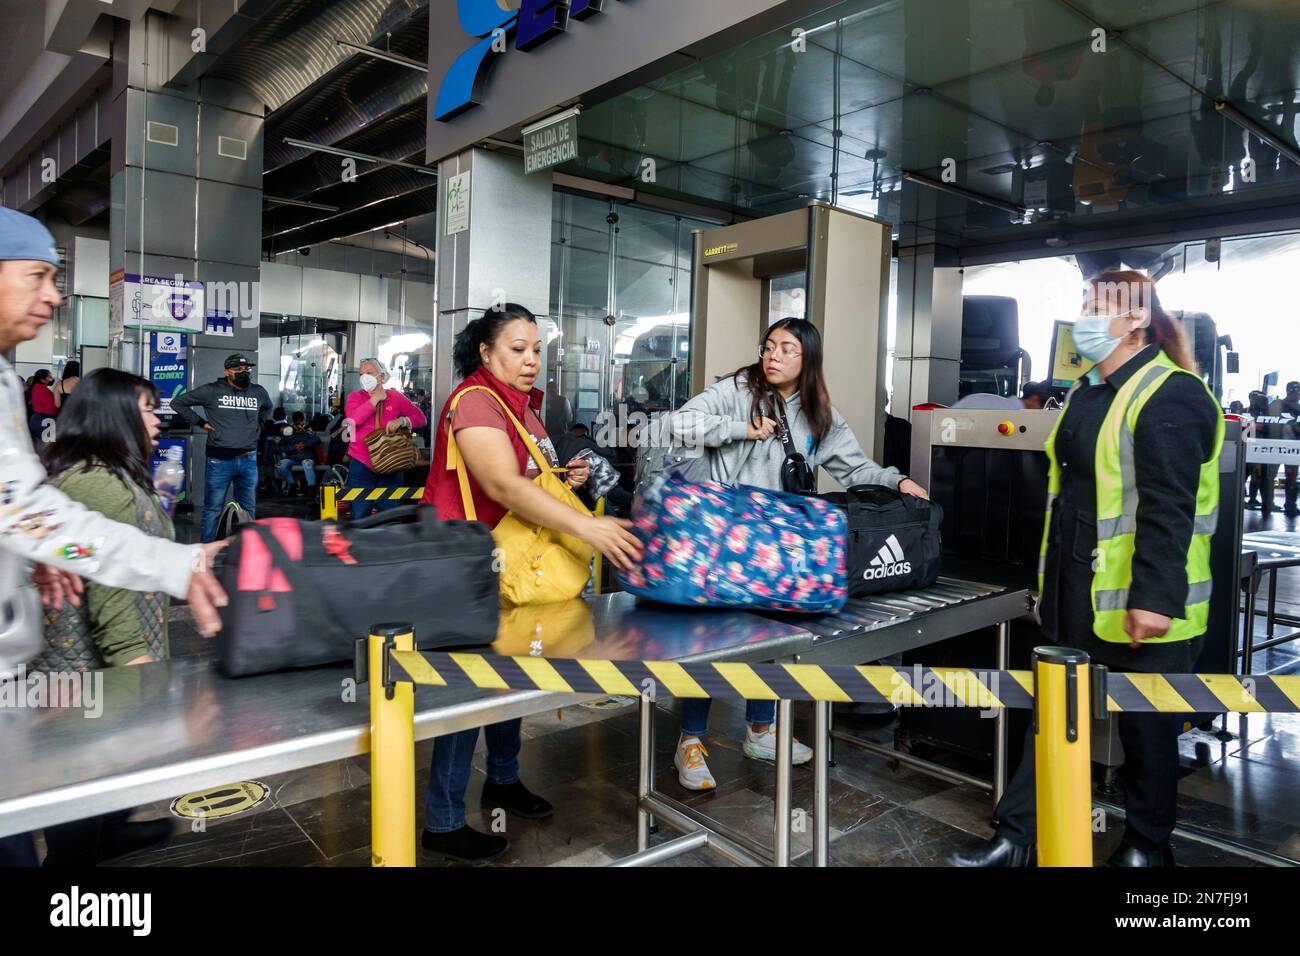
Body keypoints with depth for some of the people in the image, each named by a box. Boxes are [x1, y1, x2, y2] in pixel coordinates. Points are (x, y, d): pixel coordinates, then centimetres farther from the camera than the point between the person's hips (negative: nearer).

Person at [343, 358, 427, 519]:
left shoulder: (396, 396, 5)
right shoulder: (355, 397, 4)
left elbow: (421, 418, 1)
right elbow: (353, 418, -15)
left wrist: (401, 421, -18)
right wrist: (375, 399, -11)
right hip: (361, 466, 0)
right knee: (360, 516, 6)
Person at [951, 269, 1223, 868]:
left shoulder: (1170, 396, -15)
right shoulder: (1089, 393, 13)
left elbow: (1168, 510, -23)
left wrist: (1154, 597, -27)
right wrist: (1053, 578, 22)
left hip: (1139, 607, -9)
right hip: (1078, 596, 9)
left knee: (1147, 728, 10)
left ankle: (1147, 847, 31)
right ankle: (1016, 840, 24)